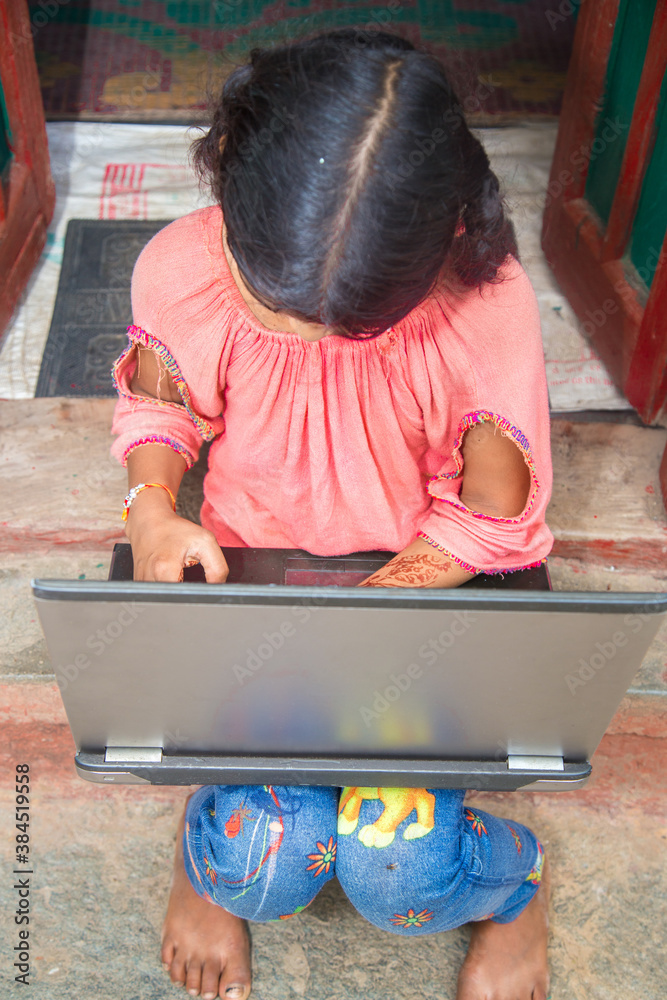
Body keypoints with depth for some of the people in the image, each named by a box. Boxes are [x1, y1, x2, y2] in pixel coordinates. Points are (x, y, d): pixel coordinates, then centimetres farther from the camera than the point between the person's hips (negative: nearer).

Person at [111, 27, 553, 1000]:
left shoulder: (489, 306, -26)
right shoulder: (182, 267, -20)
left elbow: (490, 519, -12)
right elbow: (157, 399, 3)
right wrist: (153, 507, -16)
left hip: (430, 585, -1)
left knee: (395, 866, -14)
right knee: (264, 860, -15)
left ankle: (518, 884, 25)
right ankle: (208, 855, 27)